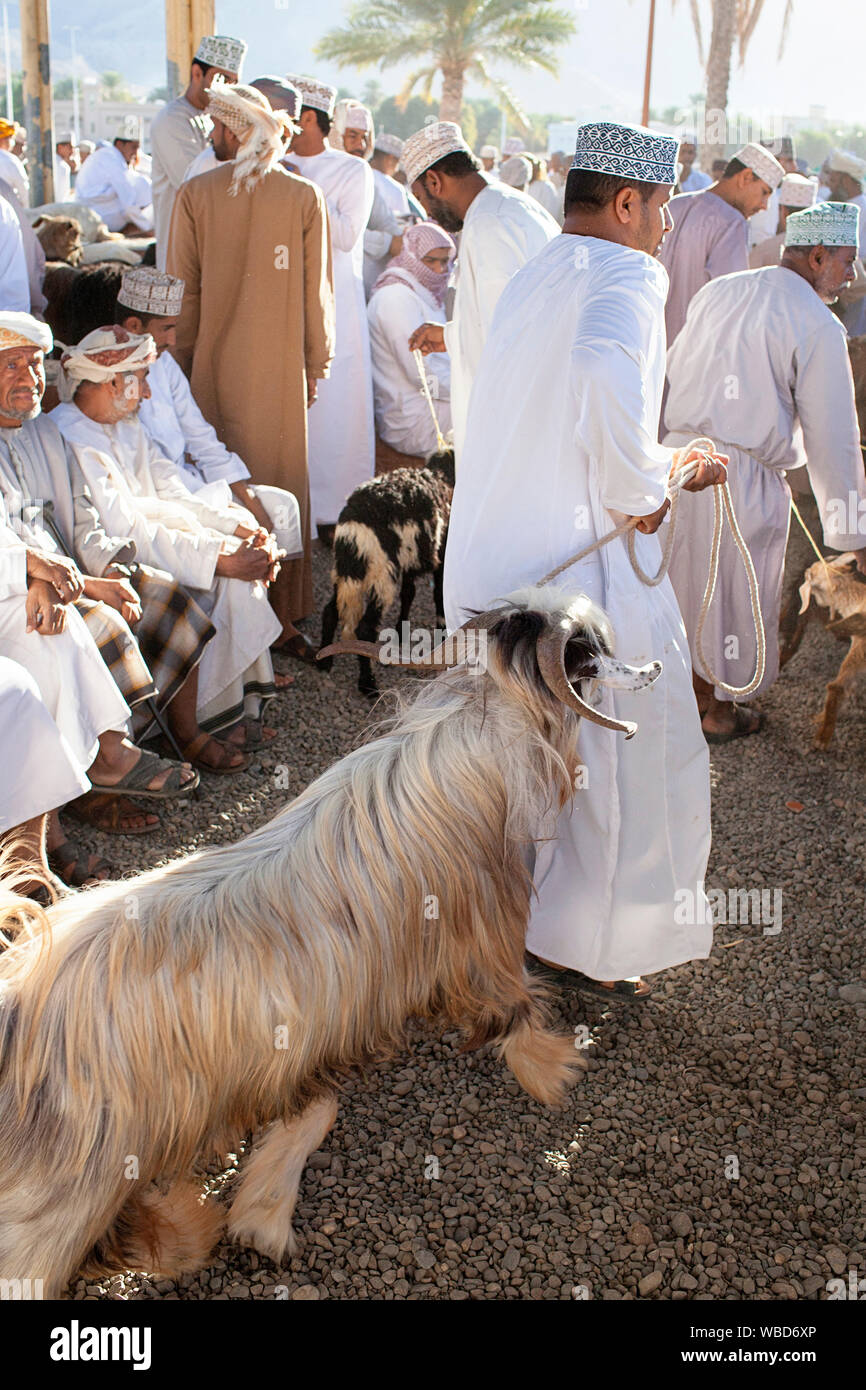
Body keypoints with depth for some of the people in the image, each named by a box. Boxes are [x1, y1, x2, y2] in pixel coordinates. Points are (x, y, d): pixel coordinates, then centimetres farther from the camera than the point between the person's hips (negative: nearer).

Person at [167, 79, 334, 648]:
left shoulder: (195, 194, -4)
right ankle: (282, 619, 11)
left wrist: (183, 361, 11)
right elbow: (317, 292, 0)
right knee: (281, 485, 7)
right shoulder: (305, 197, -4)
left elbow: (182, 289, 0)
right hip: (280, 367, 0)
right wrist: (316, 366, 10)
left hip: (213, 366, 0)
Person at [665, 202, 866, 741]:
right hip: (744, 477, -6)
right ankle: (721, 713, 29)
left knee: (689, 578, 21)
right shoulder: (819, 326, -11)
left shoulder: (716, 292, 7)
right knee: (736, 594, 12)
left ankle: (695, 686, 39)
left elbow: (676, 368, 17)